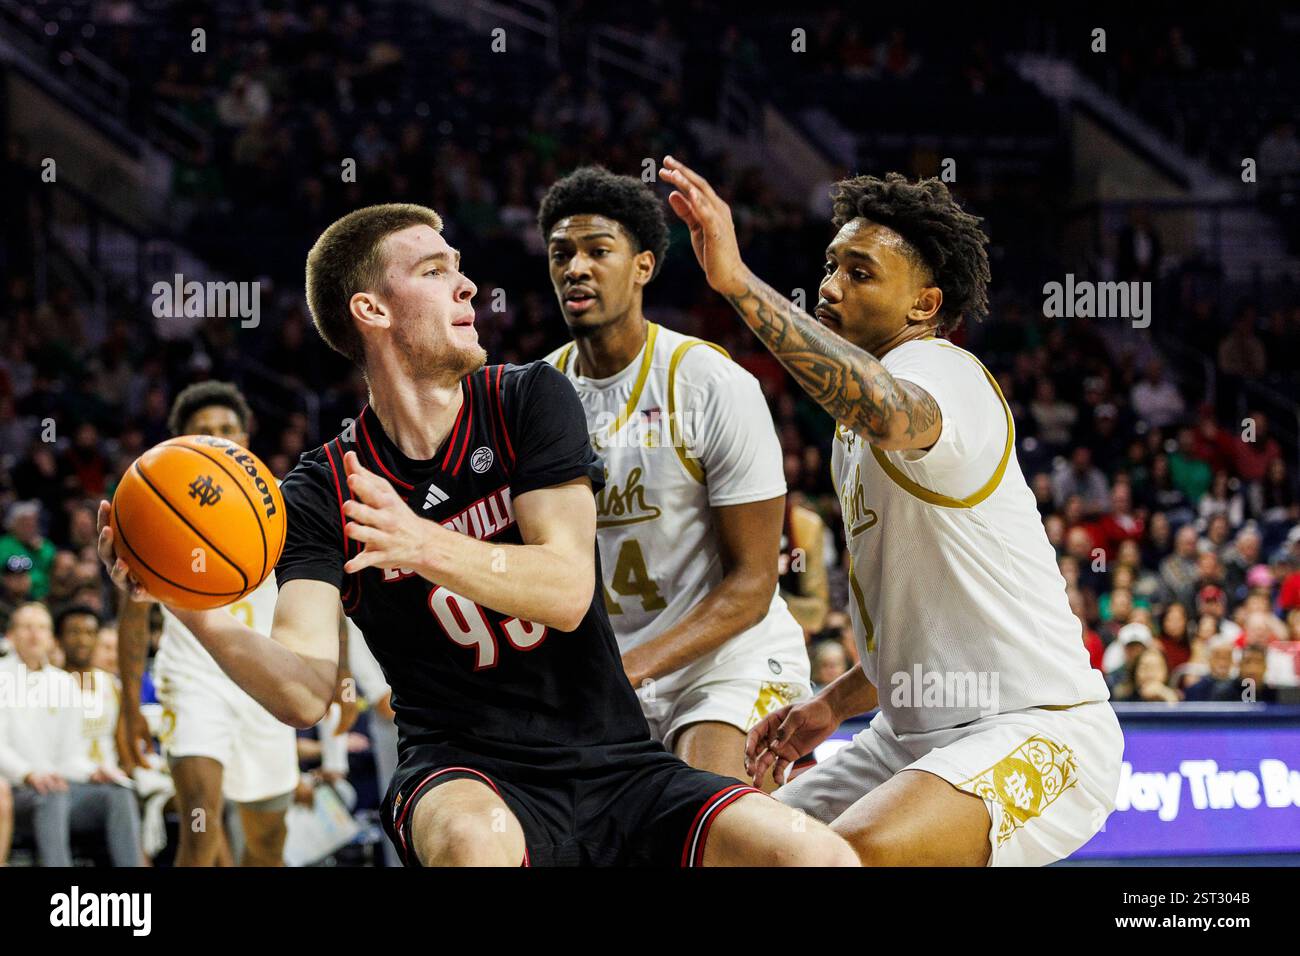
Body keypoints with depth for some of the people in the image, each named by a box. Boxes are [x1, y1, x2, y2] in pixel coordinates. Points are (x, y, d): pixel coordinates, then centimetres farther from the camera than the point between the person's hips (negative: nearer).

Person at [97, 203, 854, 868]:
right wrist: (199, 613, -30)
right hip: (466, 772, -2)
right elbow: (306, 692, -11)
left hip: (614, 760, 2)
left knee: (822, 857, -22)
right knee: (475, 837, -40)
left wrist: (423, 546, -29)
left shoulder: (530, 400, 2)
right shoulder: (324, 492, 1)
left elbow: (567, 589, -11)